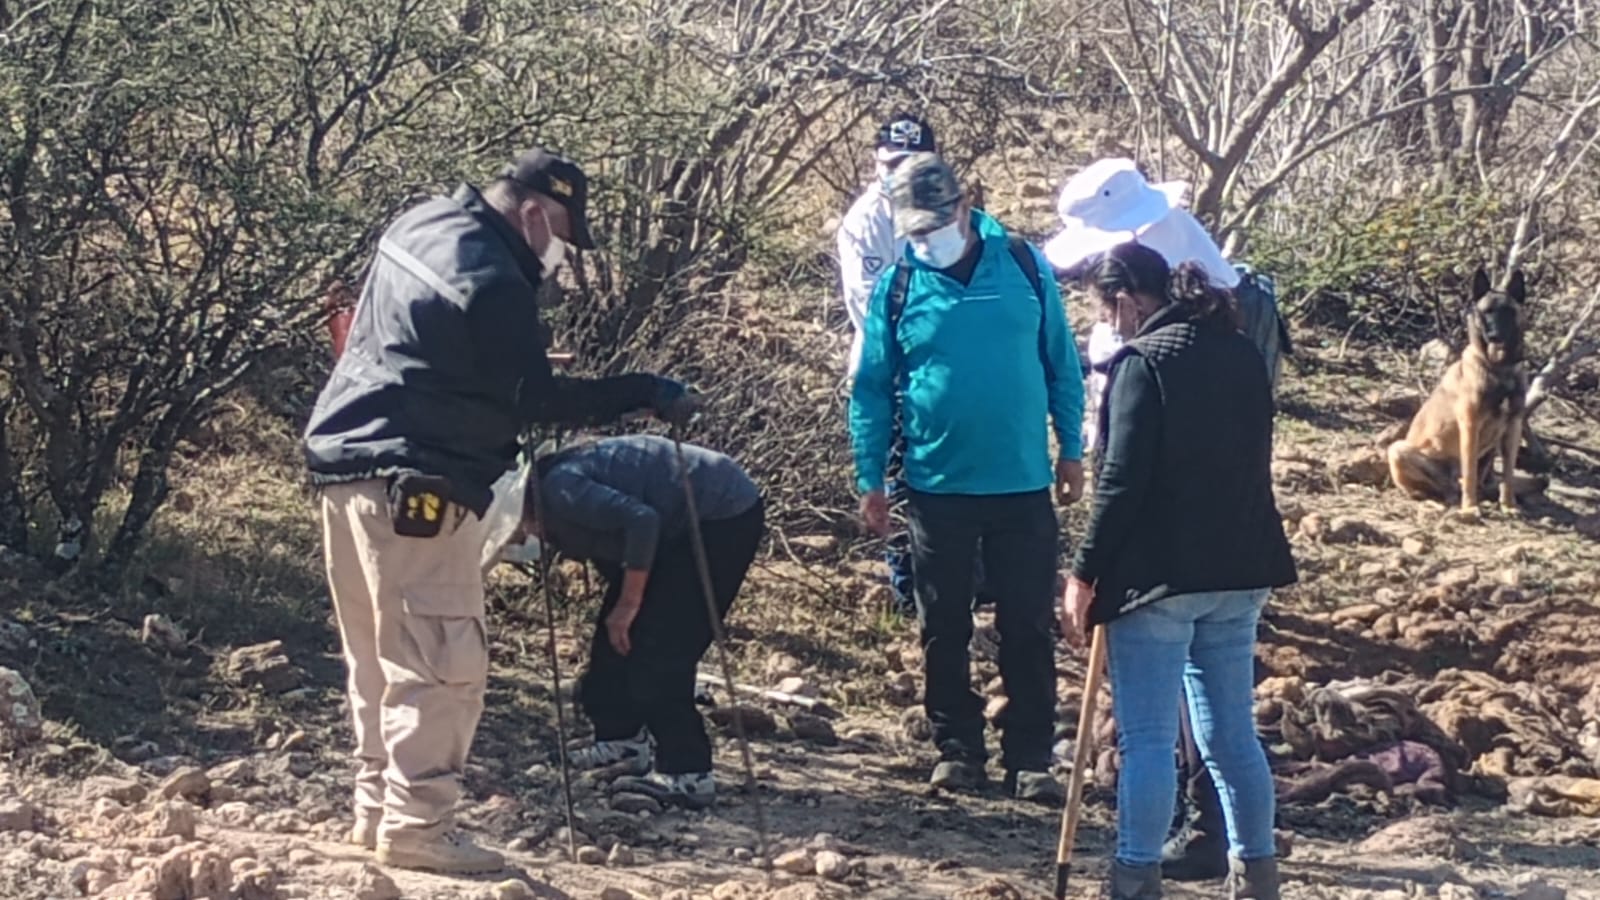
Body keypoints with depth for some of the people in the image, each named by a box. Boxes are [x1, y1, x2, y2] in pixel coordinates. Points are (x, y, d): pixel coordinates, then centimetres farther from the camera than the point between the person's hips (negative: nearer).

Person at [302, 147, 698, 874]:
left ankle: (379, 809, 20)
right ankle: (416, 828, -8)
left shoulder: (421, 225, 13)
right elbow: (535, 397, -14)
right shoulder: (491, 280, -17)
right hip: (413, 483, -10)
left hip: (349, 460, 10)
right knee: (441, 664, -7)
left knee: (381, 658, 16)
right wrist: (645, 393, -8)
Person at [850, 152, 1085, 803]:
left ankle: (1029, 760, 11)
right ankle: (957, 750, 22)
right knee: (944, 631, 9)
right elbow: (871, 391, 4)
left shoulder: (1023, 265, -2)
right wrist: (870, 480, 1)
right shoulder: (897, 287, -2)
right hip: (937, 487, 0)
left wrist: (1071, 450, 7)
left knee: (1029, 629, 3)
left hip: (1023, 484, 0)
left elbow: (1061, 363, 7)